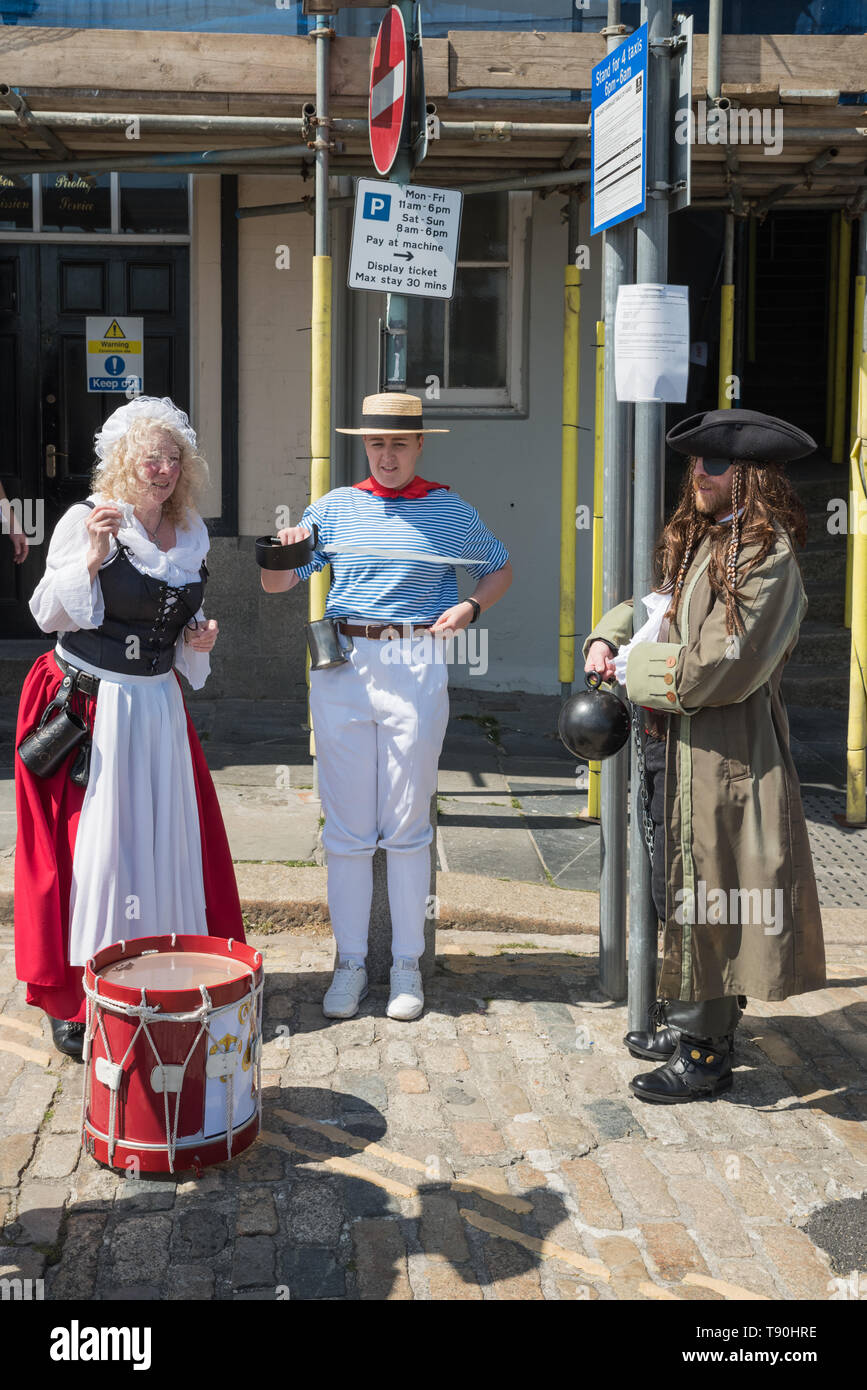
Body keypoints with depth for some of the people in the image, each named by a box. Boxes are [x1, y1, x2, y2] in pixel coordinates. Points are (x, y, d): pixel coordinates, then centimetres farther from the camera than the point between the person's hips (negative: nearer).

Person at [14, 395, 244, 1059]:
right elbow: (47, 613, -8)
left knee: (165, 840, 8)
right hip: (88, 703, -6)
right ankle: (73, 1001, 7)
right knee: (91, 844, -3)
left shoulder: (191, 533, 10)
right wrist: (93, 557, -22)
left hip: (157, 705, 6)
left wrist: (199, 638, 1)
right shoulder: (87, 520, -8)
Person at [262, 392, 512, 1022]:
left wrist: (469, 606, 0)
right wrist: (285, 553, -13)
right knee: (347, 827, 4)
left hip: (416, 667, -1)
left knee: (408, 826, 4)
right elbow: (275, 584, 10)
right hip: (342, 667, 1)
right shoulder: (334, 508, 9)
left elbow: (501, 569, 20)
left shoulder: (450, 510, 7)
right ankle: (351, 963, 14)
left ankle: (408, 965, 15)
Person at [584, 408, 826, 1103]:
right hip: (677, 743, 9)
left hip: (727, 750, -9)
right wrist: (607, 639, 2)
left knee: (707, 892, -2)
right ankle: (684, 1017, 31)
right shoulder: (698, 540, 12)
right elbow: (652, 601, 24)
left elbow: (728, 667, -24)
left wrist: (638, 668, -14)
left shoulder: (767, 554, -17)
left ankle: (706, 1051, 10)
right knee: (677, 886, 17)